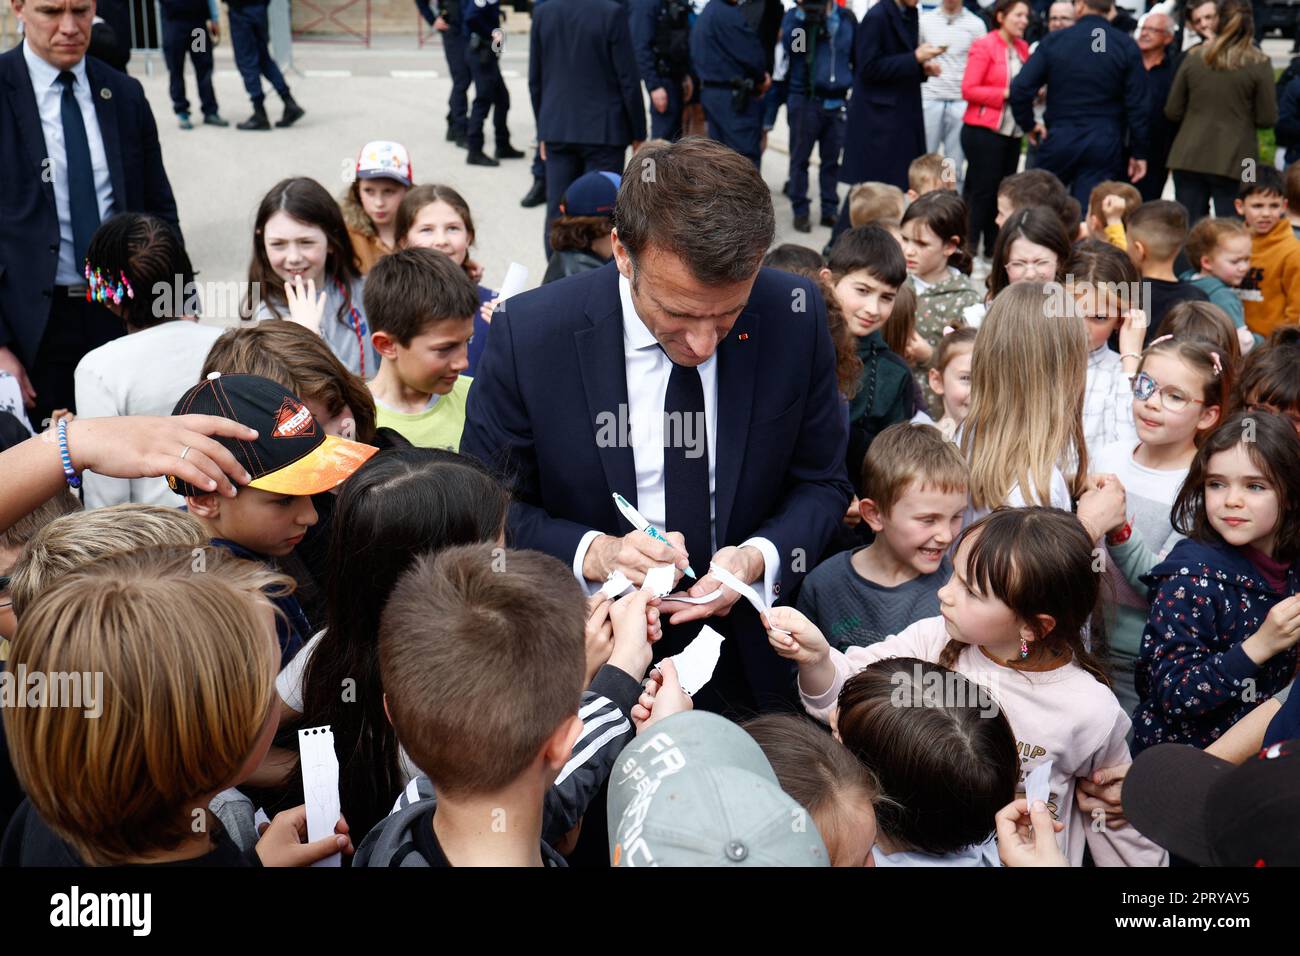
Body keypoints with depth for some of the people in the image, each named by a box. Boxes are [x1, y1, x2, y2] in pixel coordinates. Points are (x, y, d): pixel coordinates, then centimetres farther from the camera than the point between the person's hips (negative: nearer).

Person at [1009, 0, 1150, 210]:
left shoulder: (1053, 41, -1)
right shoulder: (1126, 46, -1)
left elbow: (1020, 89, -8)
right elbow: (1137, 104, -3)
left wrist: (1028, 124, 7)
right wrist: (1139, 153, 3)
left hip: (1059, 141, 0)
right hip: (1105, 146, 0)